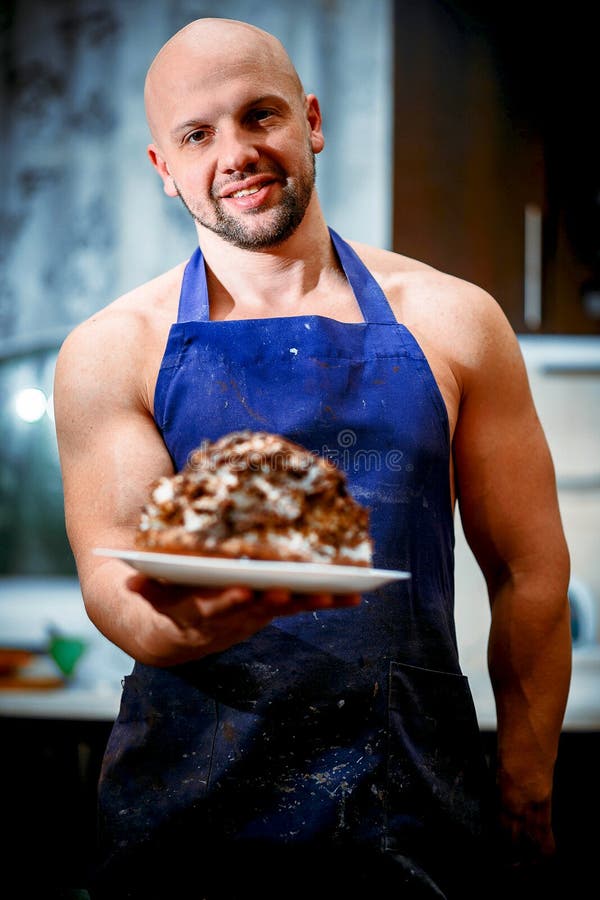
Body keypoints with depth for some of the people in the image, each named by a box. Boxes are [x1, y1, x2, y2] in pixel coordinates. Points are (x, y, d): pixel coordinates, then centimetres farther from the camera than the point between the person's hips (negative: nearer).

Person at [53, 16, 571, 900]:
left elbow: (531, 572, 5)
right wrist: (191, 621, -32)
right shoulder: (110, 353, 0)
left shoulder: (452, 322, 1)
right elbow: (111, 586, -9)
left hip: (411, 814, 1)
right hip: (185, 813, 0)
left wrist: (527, 785, 0)